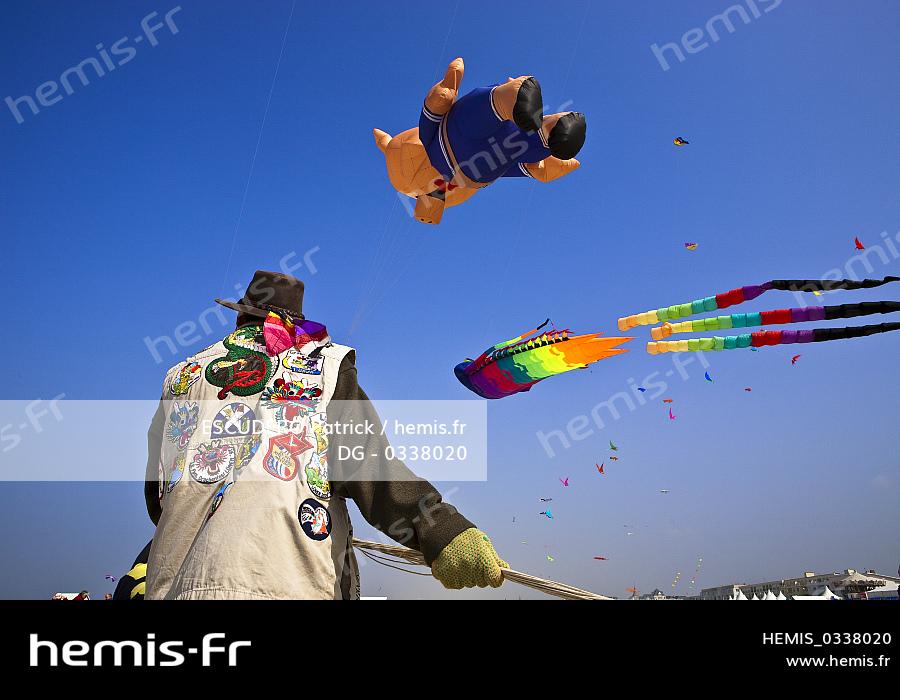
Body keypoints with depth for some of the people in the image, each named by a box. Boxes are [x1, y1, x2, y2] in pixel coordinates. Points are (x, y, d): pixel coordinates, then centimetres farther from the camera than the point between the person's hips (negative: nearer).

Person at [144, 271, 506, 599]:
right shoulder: (325, 366, 8)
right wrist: (443, 532, -15)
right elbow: (365, 465, -9)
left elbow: (155, 497, 22)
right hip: (285, 580, -3)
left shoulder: (182, 377, 19)